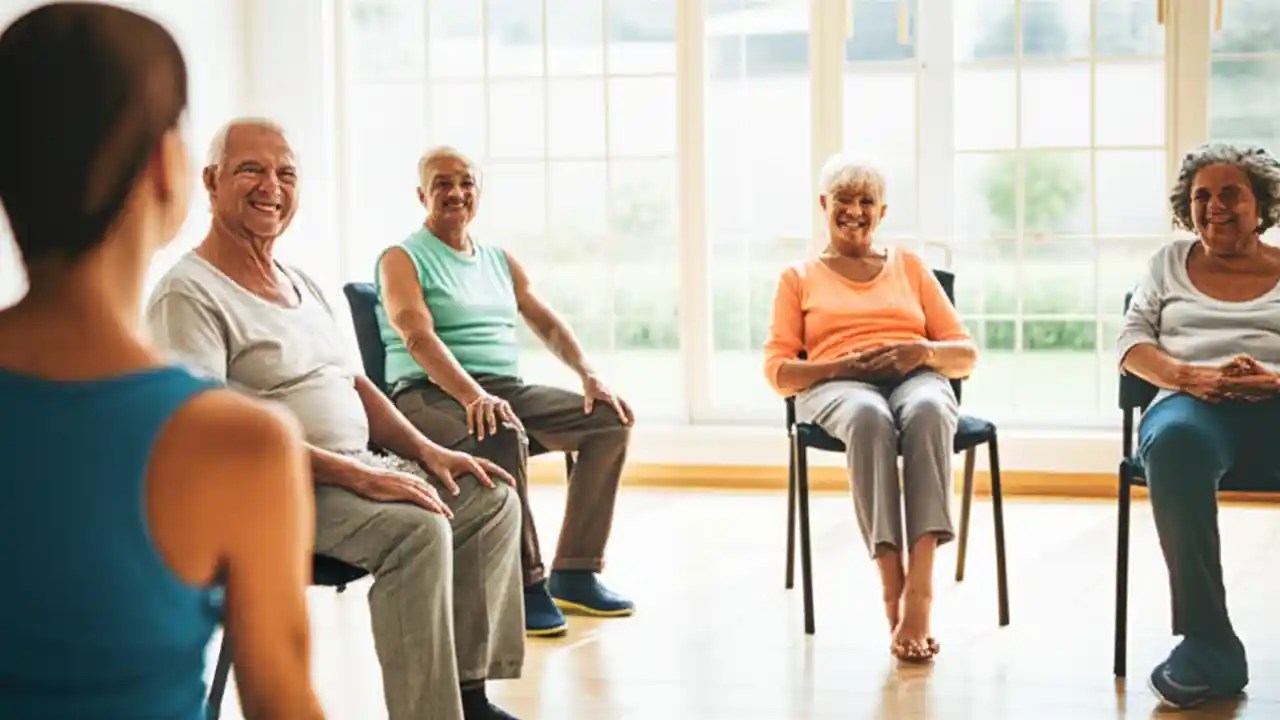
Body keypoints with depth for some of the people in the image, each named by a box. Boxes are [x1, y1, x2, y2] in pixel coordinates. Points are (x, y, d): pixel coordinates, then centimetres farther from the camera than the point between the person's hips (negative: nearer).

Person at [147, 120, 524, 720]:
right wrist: (356, 475, -26)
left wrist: (426, 450, 5)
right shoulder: (189, 293, -14)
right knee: (418, 527, -29)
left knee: (491, 500, 3)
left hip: (361, 466, 10)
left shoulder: (300, 283, 17)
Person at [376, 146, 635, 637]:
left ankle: (574, 573, -7)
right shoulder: (402, 260, 0)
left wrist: (590, 376, -1)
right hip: (432, 395, -7)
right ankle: (524, 585, -27)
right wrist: (473, 396, -32)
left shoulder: (500, 261, 21)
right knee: (502, 437, -38)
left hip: (507, 388, 7)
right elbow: (418, 337, -16)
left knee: (608, 420, -11)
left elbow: (548, 323, 18)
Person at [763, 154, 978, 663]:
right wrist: (841, 366, -9)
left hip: (916, 379, 1)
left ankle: (920, 589, -48)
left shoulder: (910, 266, 26)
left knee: (927, 412, -39)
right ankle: (893, 588, -46)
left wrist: (925, 352, -5)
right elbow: (778, 372, 10)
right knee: (869, 417, -41)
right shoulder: (799, 278, 23)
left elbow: (966, 353, 19)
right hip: (837, 388, -1)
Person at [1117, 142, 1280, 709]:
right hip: (1193, 403, 1)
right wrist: (1192, 376, -7)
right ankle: (1207, 642, -38)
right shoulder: (1169, 263, 25)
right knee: (1175, 442, -40)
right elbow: (1131, 343, 14)